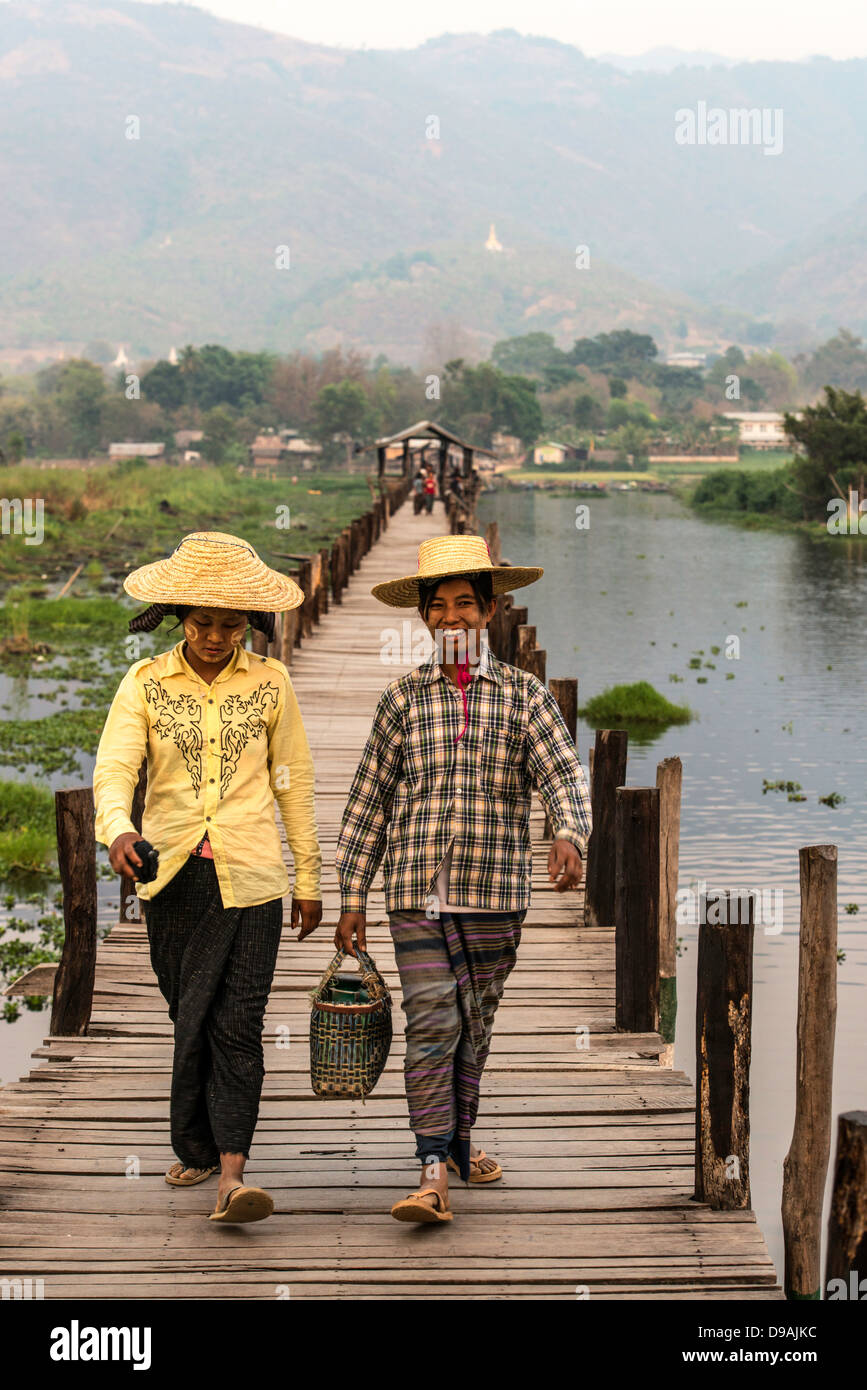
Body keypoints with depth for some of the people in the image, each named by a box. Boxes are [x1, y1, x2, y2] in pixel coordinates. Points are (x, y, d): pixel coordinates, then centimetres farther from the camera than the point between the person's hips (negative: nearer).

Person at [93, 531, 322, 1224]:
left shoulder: (270, 683, 3)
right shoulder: (145, 684, 2)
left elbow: (294, 781, 10)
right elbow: (114, 767, -8)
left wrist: (309, 879, 11)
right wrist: (118, 828, -30)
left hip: (249, 878, -1)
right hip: (172, 874, 1)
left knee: (236, 1021, -9)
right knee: (192, 1018, 10)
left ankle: (232, 1172, -14)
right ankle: (198, 1150, 25)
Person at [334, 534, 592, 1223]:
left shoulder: (524, 694, 5)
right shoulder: (404, 698, 6)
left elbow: (565, 774, -7)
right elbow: (369, 801, 9)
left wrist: (570, 834, -29)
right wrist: (352, 897, 6)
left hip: (494, 891, 1)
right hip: (417, 890, -1)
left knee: (474, 1025, 12)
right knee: (431, 1023, -11)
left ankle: (459, 1137, 31)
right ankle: (434, 1171, -12)